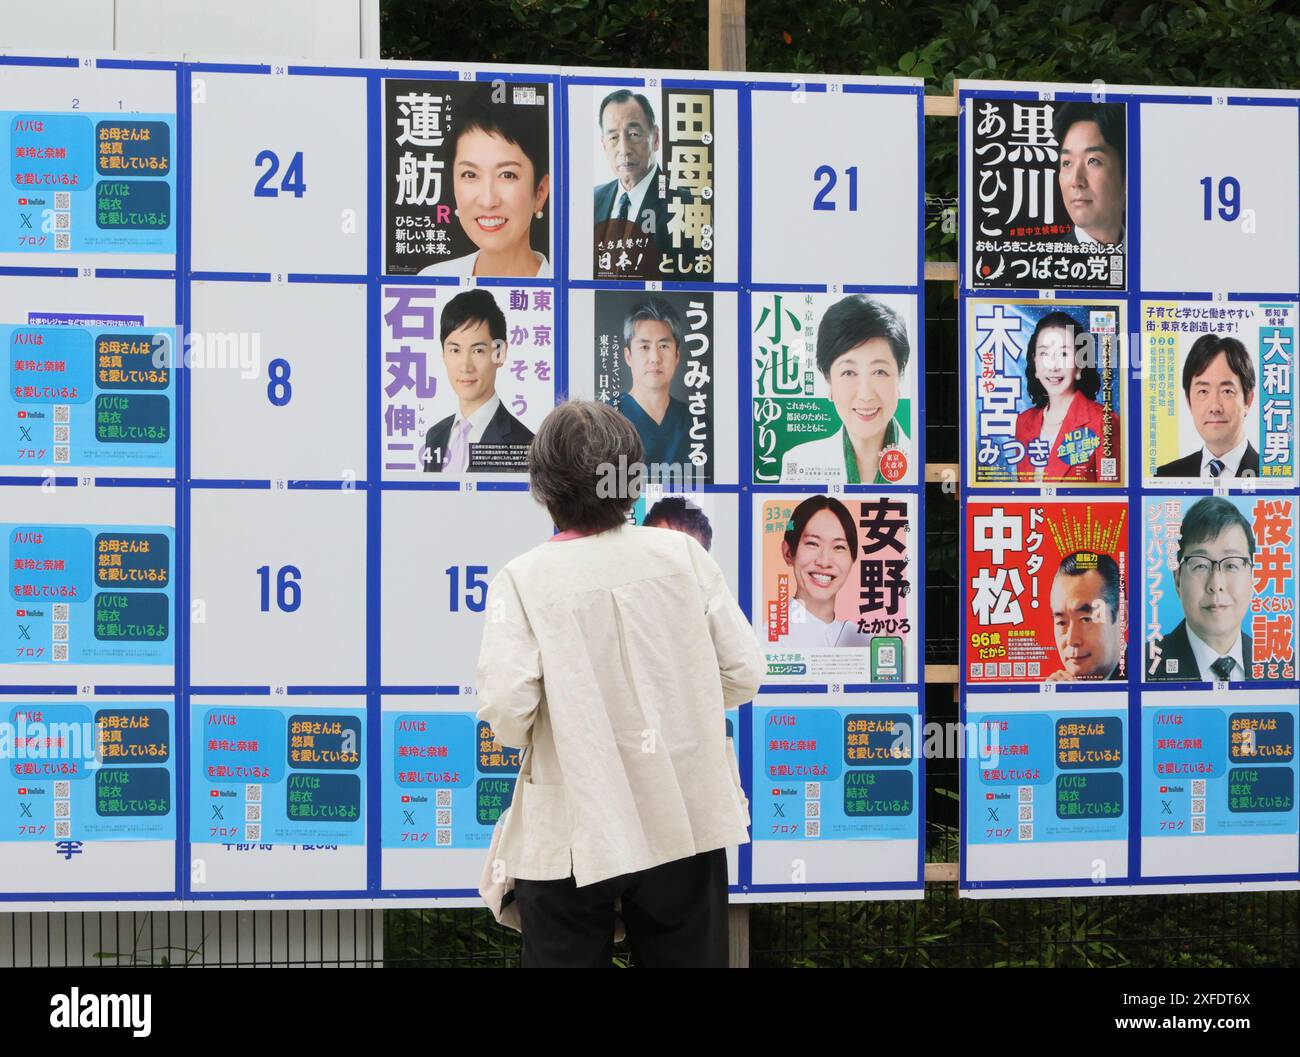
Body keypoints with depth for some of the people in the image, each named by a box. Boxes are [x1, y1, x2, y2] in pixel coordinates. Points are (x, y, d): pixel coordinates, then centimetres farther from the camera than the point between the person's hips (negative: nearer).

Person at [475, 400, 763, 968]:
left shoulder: (522, 579, -12)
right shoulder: (682, 554, -5)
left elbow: (505, 711, -18)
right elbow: (744, 672, -3)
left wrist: (521, 732, 5)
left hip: (573, 837, -2)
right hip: (686, 822, 2)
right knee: (687, 954, 16)